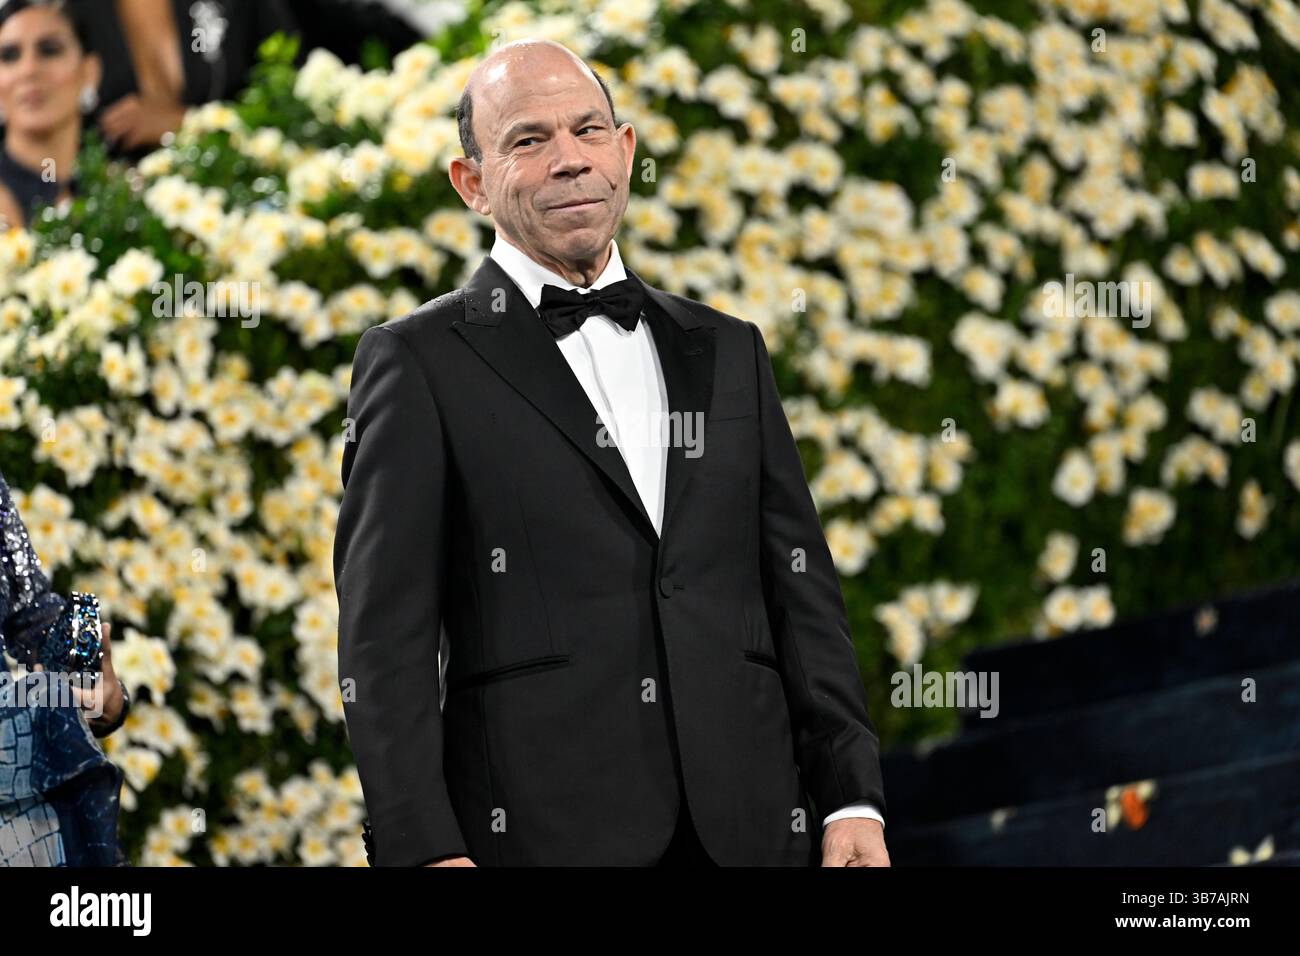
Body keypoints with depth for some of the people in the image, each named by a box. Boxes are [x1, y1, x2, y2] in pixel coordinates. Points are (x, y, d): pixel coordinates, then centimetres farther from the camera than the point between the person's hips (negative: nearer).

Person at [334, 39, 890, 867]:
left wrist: (853, 799, 5)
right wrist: (424, 850, -12)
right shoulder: (420, 364, 3)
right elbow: (385, 637, -3)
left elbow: (801, 590, 15)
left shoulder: (727, 352, 17)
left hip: (747, 829, 4)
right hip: (542, 831, -4)